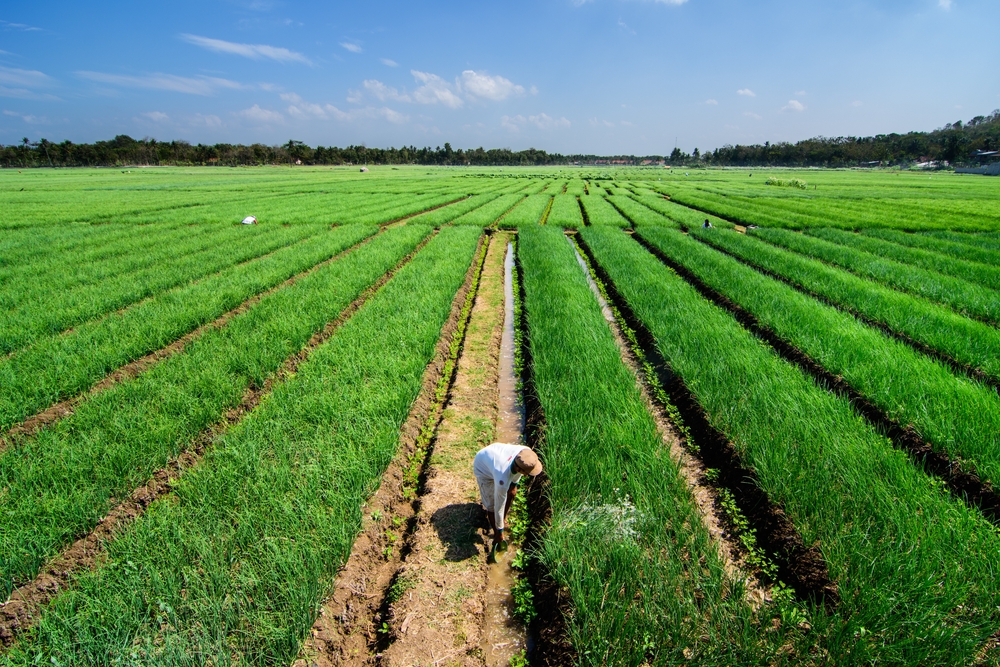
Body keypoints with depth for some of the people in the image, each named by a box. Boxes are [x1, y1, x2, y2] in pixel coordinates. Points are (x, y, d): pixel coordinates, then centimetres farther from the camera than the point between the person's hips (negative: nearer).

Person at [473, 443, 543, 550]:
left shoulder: (527, 452, -33)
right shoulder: (503, 480, -44)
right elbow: (499, 507, -28)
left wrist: (514, 483, 5)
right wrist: (499, 532, -15)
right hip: (483, 468, -5)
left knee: (511, 493, 11)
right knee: (492, 505, -3)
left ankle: (502, 520, 36)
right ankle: (496, 537, 21)